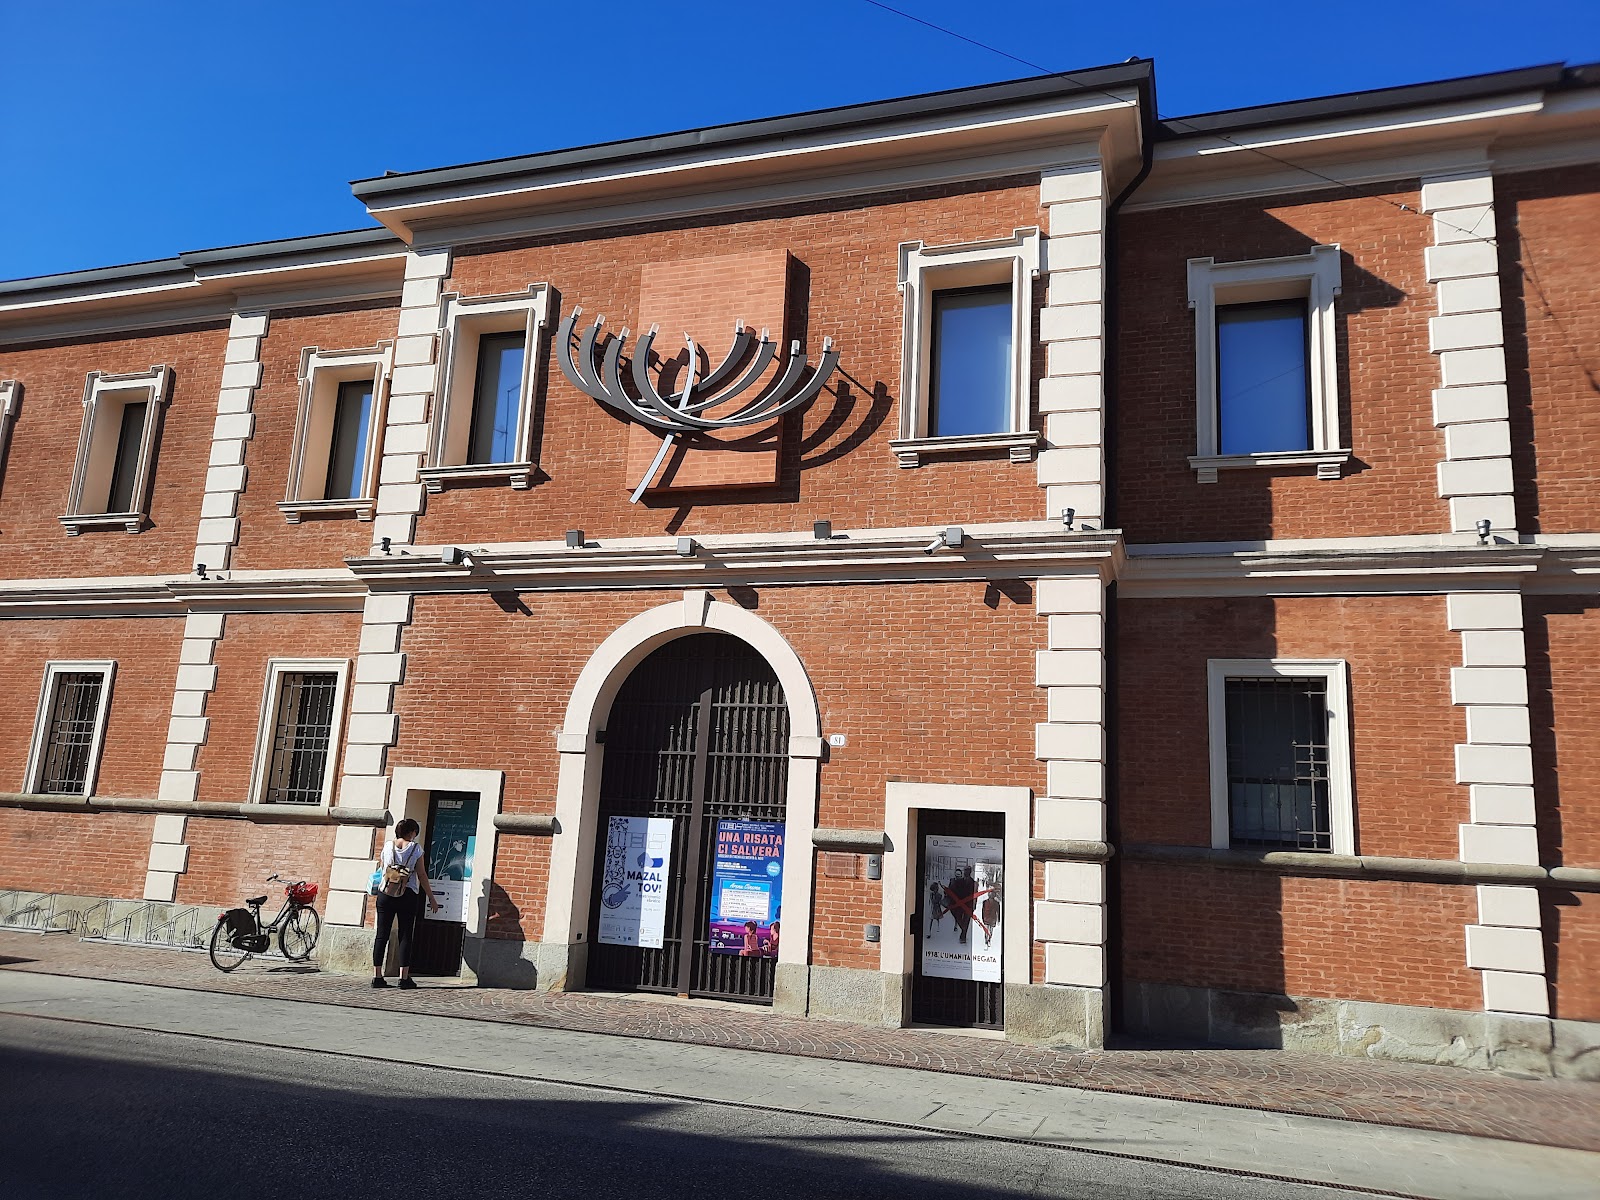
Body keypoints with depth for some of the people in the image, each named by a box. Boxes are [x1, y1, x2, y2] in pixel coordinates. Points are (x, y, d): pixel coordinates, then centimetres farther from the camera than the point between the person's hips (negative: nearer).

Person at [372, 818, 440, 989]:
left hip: (385, 895, 3)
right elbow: (422, 876, -2)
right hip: (408, 896, -3)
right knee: (405, 936, 1)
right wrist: (431, 898, 4)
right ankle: (404, 977, -1)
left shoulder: (387, 846, 6)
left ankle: (377, 976, 6)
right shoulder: (415, 848, -3)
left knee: (382, 935, 7)